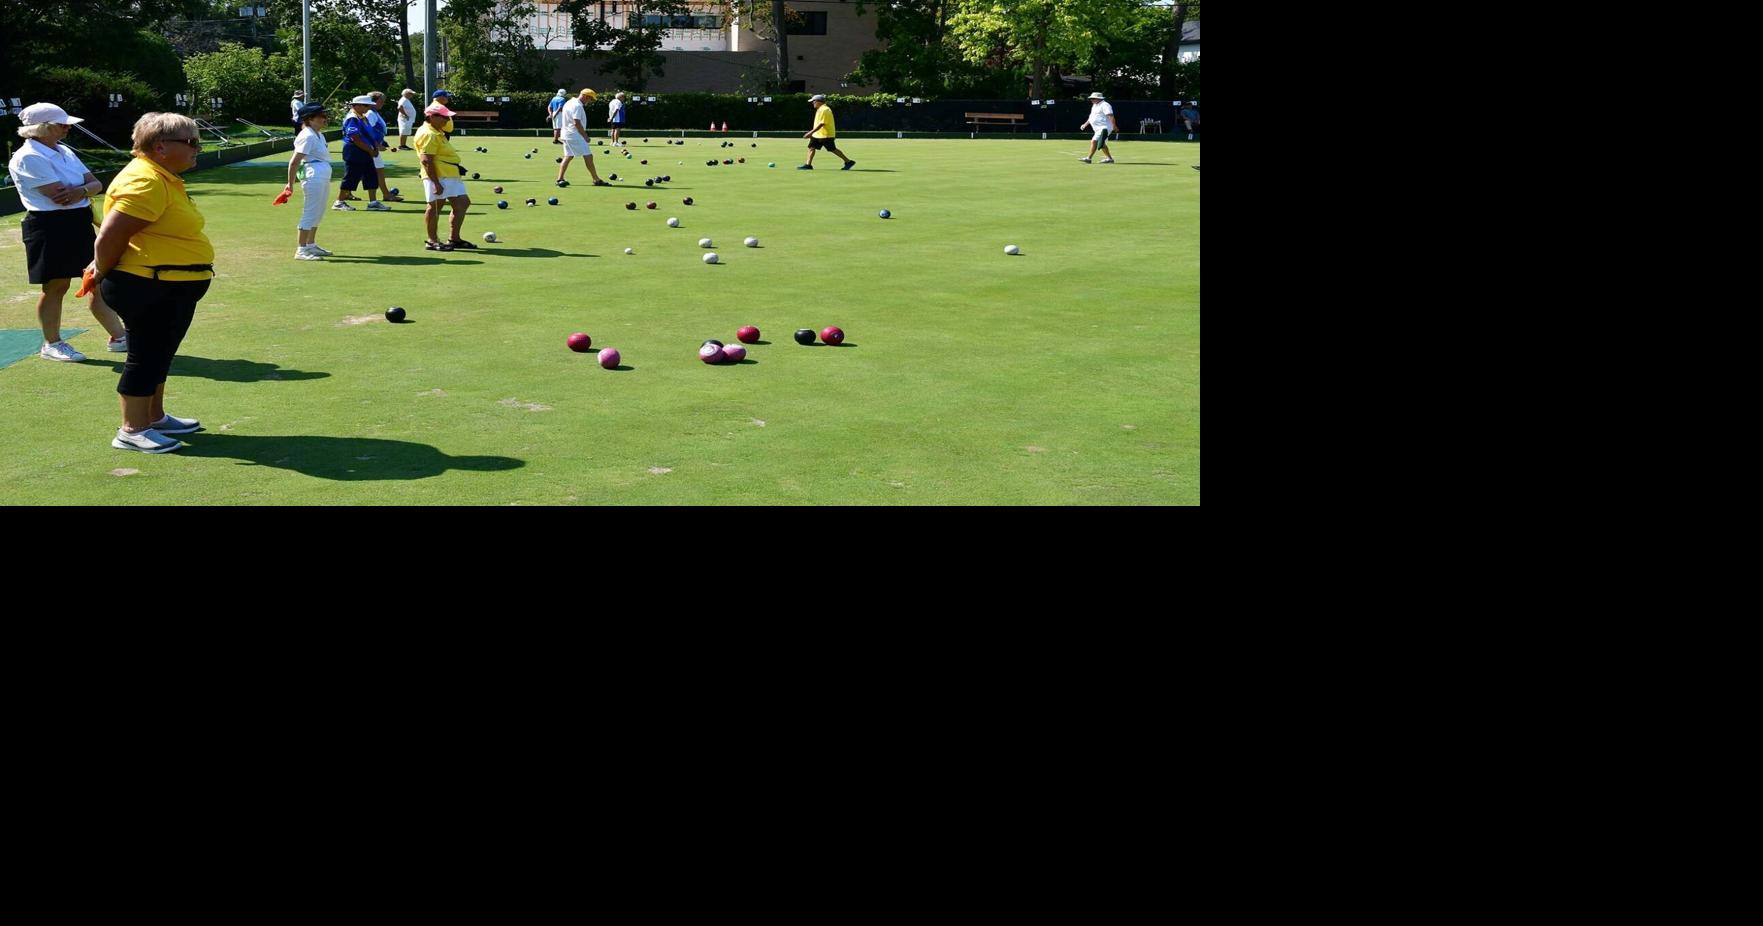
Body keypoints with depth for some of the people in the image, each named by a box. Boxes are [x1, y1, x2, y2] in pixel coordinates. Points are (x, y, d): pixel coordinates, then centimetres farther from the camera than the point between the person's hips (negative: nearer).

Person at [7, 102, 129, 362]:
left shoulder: (65, 152, 14)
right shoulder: (28, 157, -13)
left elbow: (96, 184, 9)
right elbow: (60, 196, -21)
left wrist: (81, 190, -14)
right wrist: (86, 191, -3)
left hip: (80, 224, 8)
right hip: (50, 227, -8)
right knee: (56, 286, 1)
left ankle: (119, 337, 16)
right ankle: (51, 345, 14)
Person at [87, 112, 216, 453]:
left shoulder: (164, 178, 13)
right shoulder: (146, 182, -21)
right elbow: (110, 236, -23)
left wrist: (104, 268, 14)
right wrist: (103, 273, -8)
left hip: (173, 290, 10)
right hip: (148, 288, -10)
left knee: (159, 354, 19)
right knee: (145, 355, -2)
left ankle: (155, 417, 32)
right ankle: (132, 431, 8)